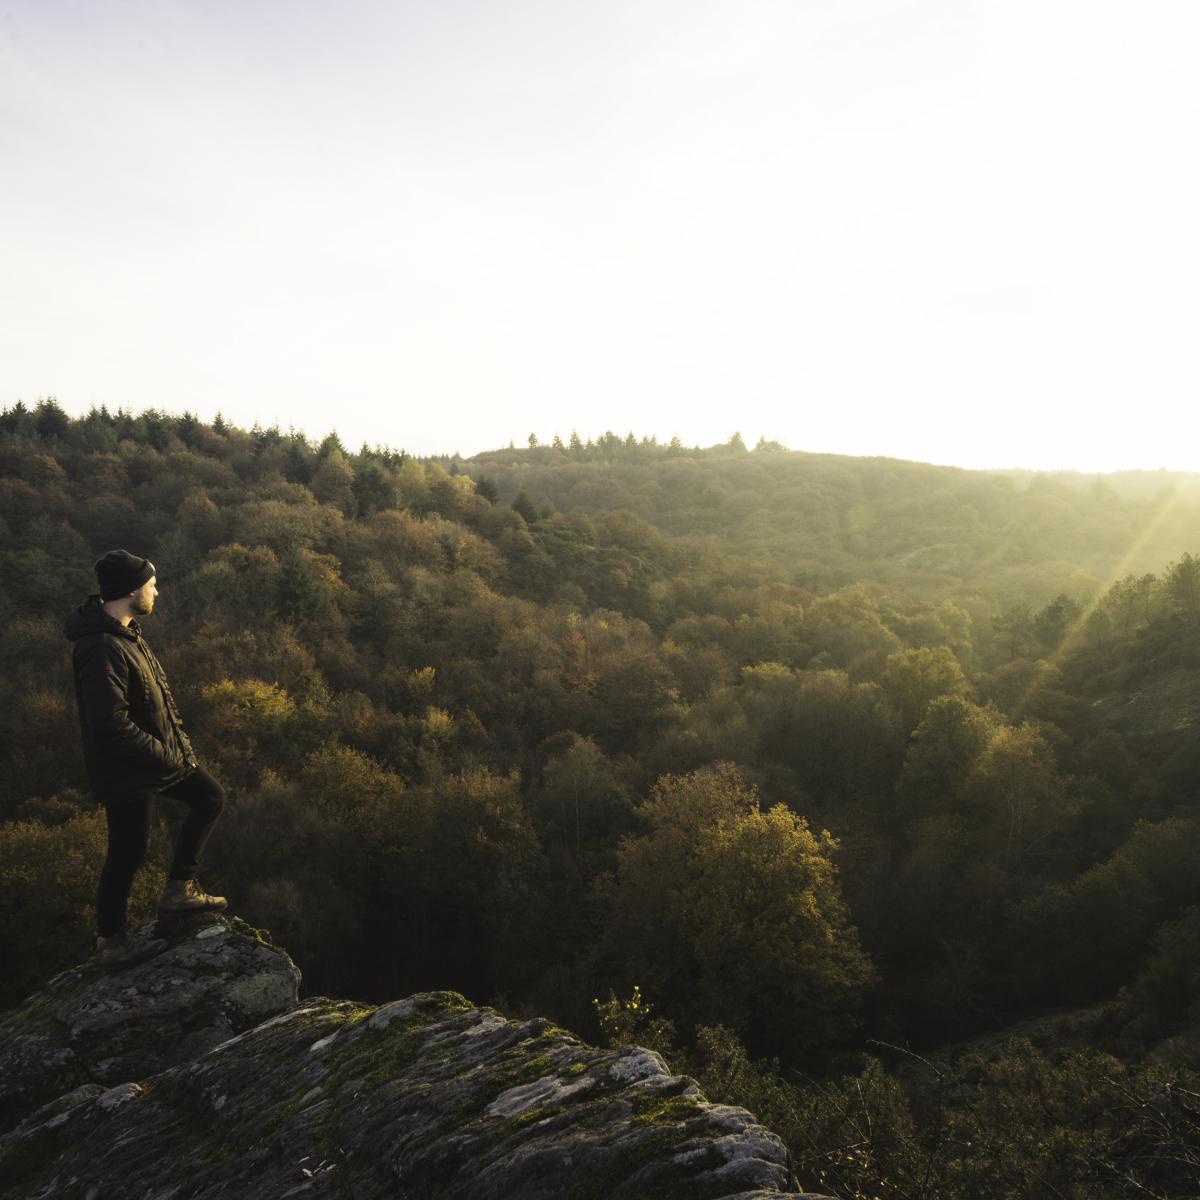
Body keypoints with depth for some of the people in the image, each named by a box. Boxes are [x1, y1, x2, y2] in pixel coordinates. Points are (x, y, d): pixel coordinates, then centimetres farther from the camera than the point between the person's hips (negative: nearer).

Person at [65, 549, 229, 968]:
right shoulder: (102, 648, -29)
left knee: (209, 797, 19)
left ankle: (179, 888, 28)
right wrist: (168, 756, -21)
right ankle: (112, 942, 26)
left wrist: (176, 744, 7)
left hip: (158, 755, 10)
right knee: (128, 853, 6)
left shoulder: (124, 631, 3)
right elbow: (110, 726, -32)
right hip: (127, 770, -10)